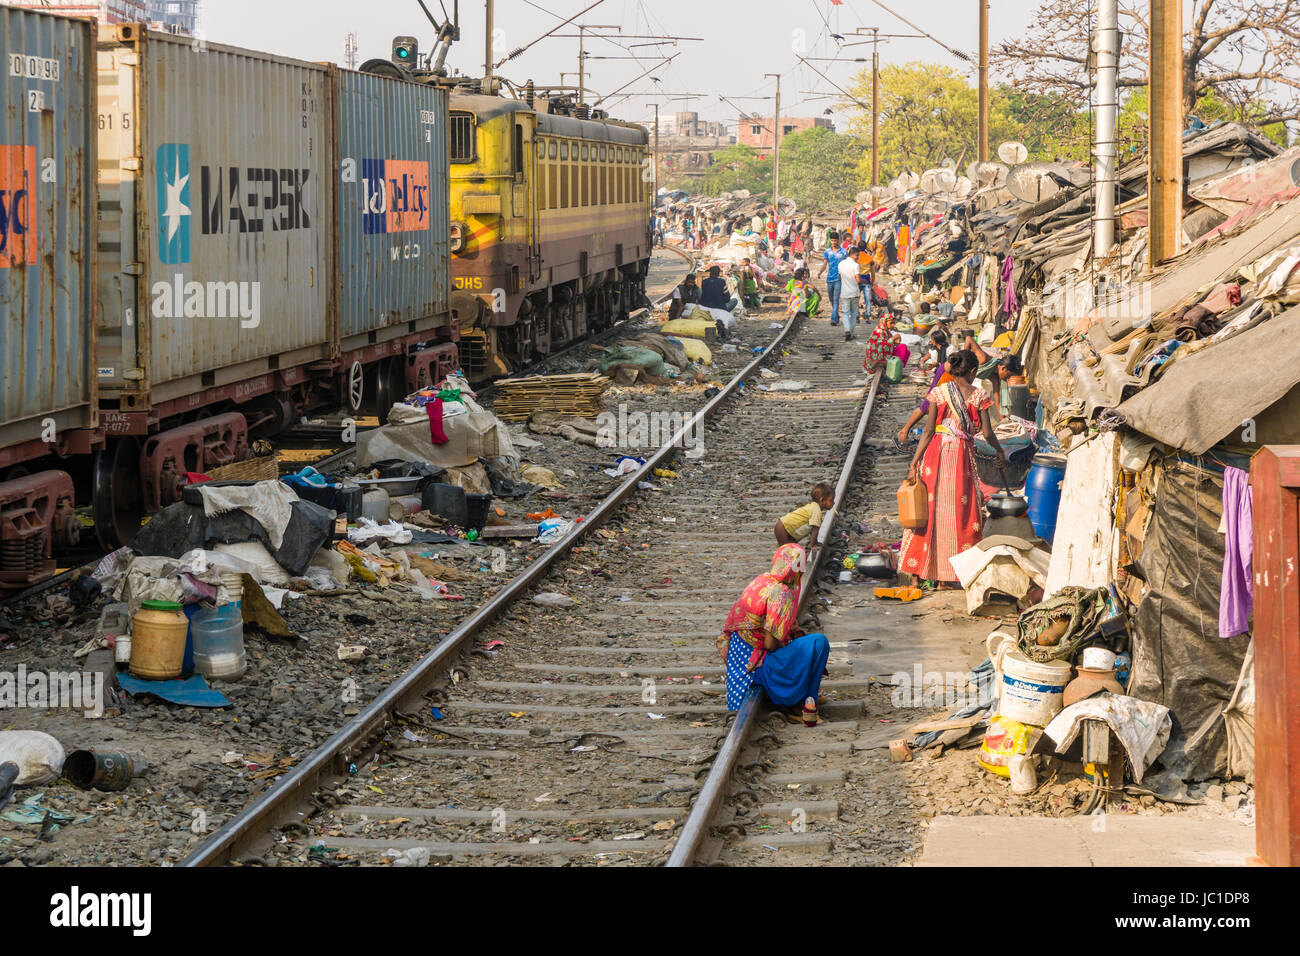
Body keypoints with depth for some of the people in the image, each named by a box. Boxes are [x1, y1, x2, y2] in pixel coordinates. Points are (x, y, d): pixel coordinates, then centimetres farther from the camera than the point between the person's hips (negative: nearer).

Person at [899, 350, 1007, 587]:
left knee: (928, 507, 8)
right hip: (962, 454, -1)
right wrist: (1000, 452, 20)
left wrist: (914, 463, -3)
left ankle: (917, 570, 8)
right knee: (959, 511, 6)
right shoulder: (978, 395, -1)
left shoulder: (938, 392, 0)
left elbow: (928, 431, -4)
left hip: (936, 451, 1)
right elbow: (987, 433, 1)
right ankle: (947, 575, 6)